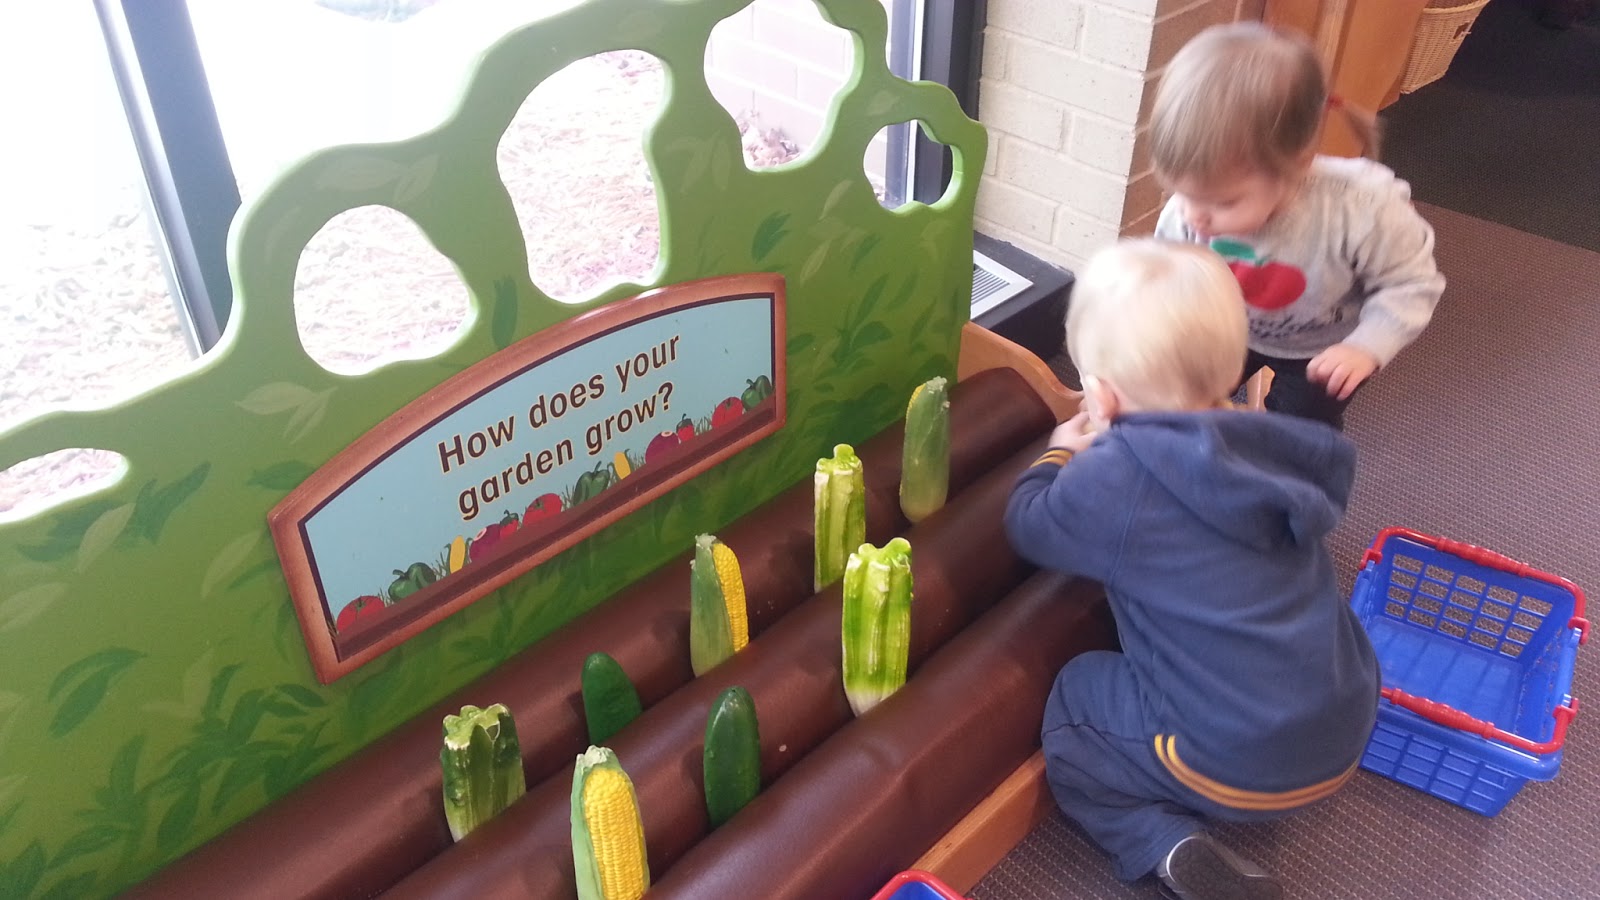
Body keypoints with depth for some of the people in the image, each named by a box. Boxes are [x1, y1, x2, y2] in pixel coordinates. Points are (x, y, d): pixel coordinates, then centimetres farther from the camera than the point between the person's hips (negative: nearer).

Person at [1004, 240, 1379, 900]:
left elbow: (1028, 528, 2)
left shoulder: (1111, 478, -18)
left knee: (1071, 705, 16)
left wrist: (1058, 455, 23)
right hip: (1345, 735, 7)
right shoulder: (1270, 441, -2)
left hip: (1239, 765, -7)